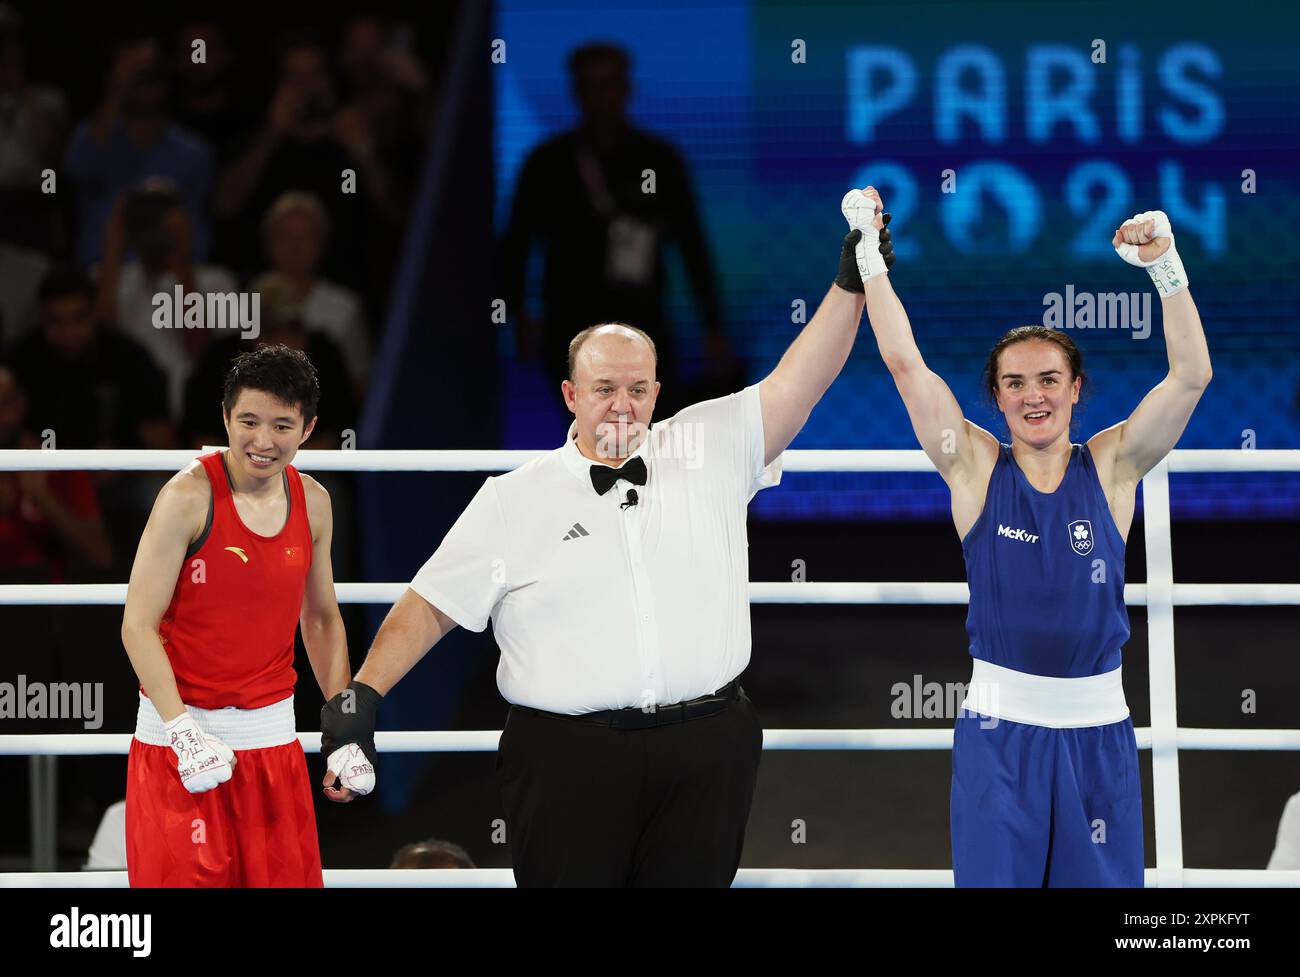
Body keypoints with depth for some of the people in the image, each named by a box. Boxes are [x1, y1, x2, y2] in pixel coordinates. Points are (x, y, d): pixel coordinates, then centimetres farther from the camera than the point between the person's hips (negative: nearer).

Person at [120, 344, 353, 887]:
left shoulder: (313, 503, 5)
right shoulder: (190, 495, -13)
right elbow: (138, 625, -14)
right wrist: (183, 730, -22)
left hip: (272, 734, 5)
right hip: (179, 726, -5)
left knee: (288, 875, 4)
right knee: (186, 877, -6)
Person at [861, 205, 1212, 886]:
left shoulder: (1110, 467, 3)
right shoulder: (976, 468, 1)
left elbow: (1190, 376, -7)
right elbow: (903, 361, -4)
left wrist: (1165, 267, -16)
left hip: (1097, 730, 1)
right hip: (999, 726, -1)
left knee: (1101, 878, 3)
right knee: (995, 875, 0)